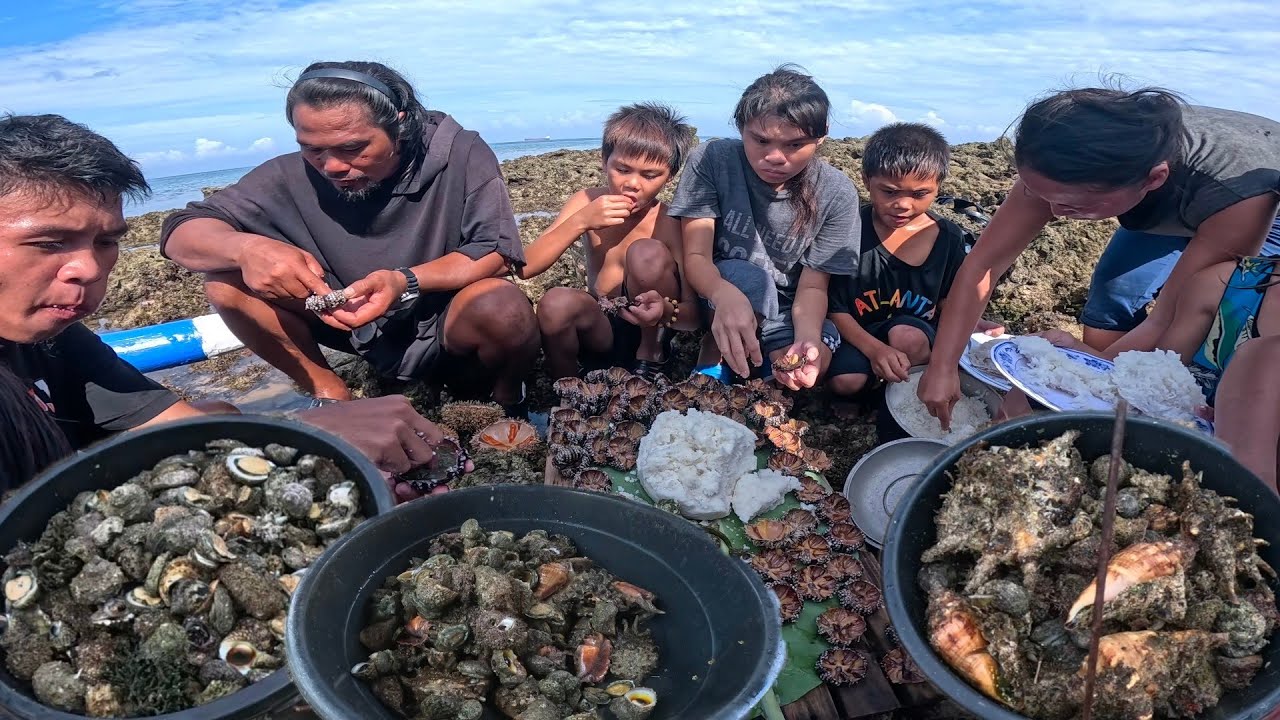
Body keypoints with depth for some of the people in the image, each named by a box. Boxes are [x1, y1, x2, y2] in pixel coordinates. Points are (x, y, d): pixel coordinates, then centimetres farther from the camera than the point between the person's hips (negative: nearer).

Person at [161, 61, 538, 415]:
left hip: (448, 326, -2)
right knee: (227, 277, -12)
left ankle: (506, 406, -3)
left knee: (503, 307, -36)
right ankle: (331, 395, 1)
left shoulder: (459, 155, -18)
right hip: (360, 328, 3)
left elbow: (496, 249, -20)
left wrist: (407, 282, -35)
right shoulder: (293, 177, -13)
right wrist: (246, 248, -34)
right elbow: (182, 233, -10)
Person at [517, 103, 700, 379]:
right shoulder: (587, 202, -6)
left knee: (647, 253, -27)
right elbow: (525, 267, -14)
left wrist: (665, 311, -39)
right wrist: (580, 221, -27)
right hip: (599, 332, 2)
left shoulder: (672, 223, -15)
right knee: (556, 303, -32)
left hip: (649, 331, -1)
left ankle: (651, 354, -7)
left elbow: (693, 314, -15)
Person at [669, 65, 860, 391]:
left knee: (814, 367, -27)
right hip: (714, 293, -1)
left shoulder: (836, 194, -15)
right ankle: (712, 363, -9)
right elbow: (696, 257, -21)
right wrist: (725, 294, -46)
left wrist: (807, 337, -36)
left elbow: (813, 286, -13)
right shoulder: (711, 160, -18)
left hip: (785, 312, 2)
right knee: (751, 281, -35)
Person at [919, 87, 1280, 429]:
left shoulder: (1237, 192, -45)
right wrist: (942, 367, -32)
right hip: (1166, 209, 4)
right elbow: (982, 265, -30)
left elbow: (1170, 322, -36)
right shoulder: (1066, 169, -35)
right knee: (1111, 300, -10)